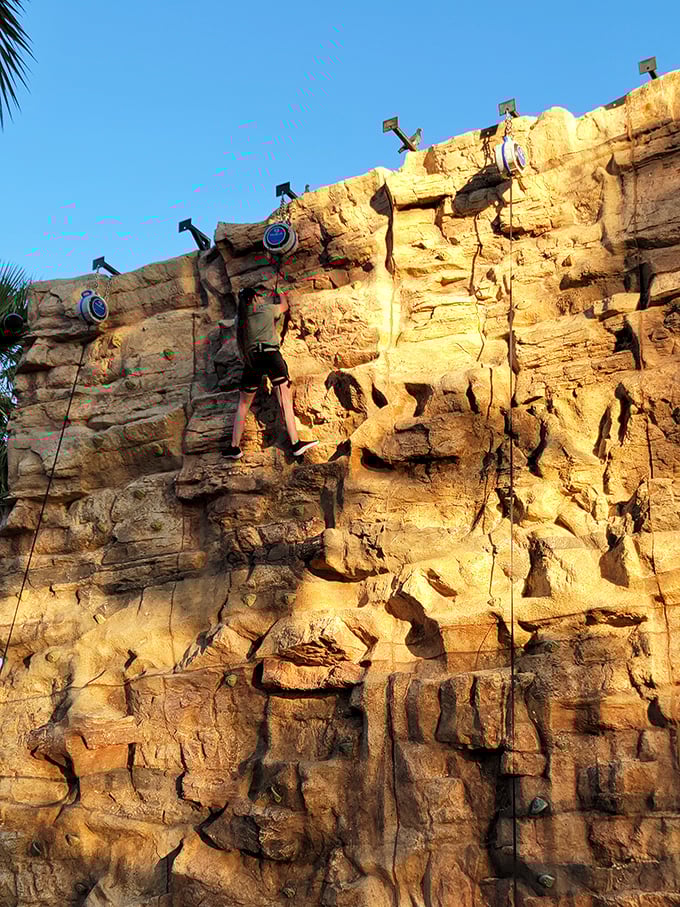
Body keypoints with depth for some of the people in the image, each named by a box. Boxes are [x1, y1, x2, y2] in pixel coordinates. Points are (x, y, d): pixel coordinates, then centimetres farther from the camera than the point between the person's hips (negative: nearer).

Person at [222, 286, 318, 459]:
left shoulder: (240, 318, 19)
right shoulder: (268, 308, 13)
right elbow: (284, 306, 33)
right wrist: (278, 299, 55)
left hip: (250, 358, 4)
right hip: (269, 353, -4)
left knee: (243, 404, 14)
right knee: (285, 398, -7)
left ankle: (234, 447, 13)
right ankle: (296, 444, -16)